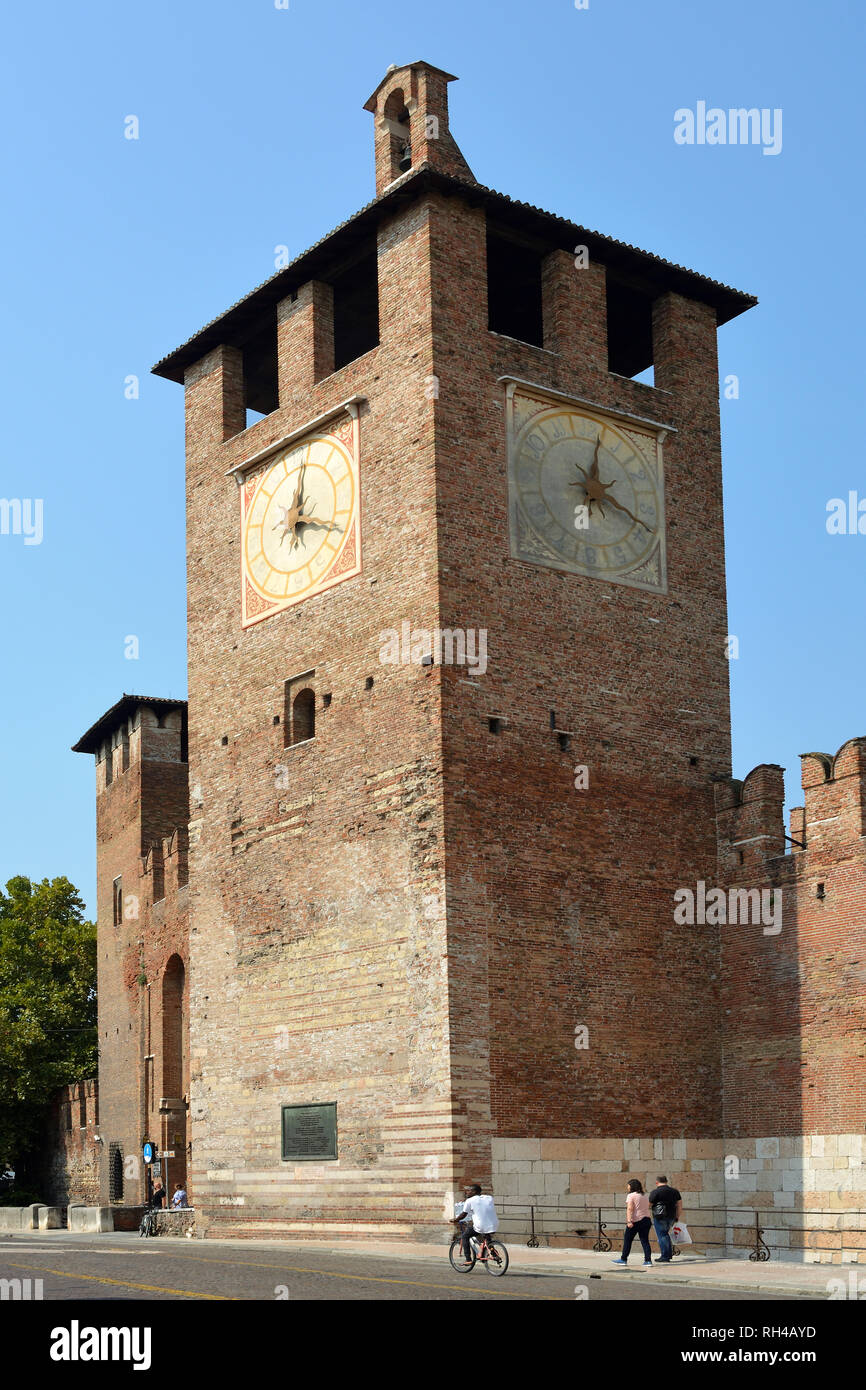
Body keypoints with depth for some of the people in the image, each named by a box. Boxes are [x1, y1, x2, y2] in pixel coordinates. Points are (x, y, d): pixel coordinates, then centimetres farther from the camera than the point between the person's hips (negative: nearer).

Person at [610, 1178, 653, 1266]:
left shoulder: (631, 1196, -8)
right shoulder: (645, 1196, 15)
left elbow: (630, 1209, -18)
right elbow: (647, 1208, 17)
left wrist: (629, 1221, -26)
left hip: (635, 1220, -6)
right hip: (646, 1219, 6)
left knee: (627, 1240, 5)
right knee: (645, 1241, 5)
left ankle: (623, 1259, 11)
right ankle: (648, 1260, -4)